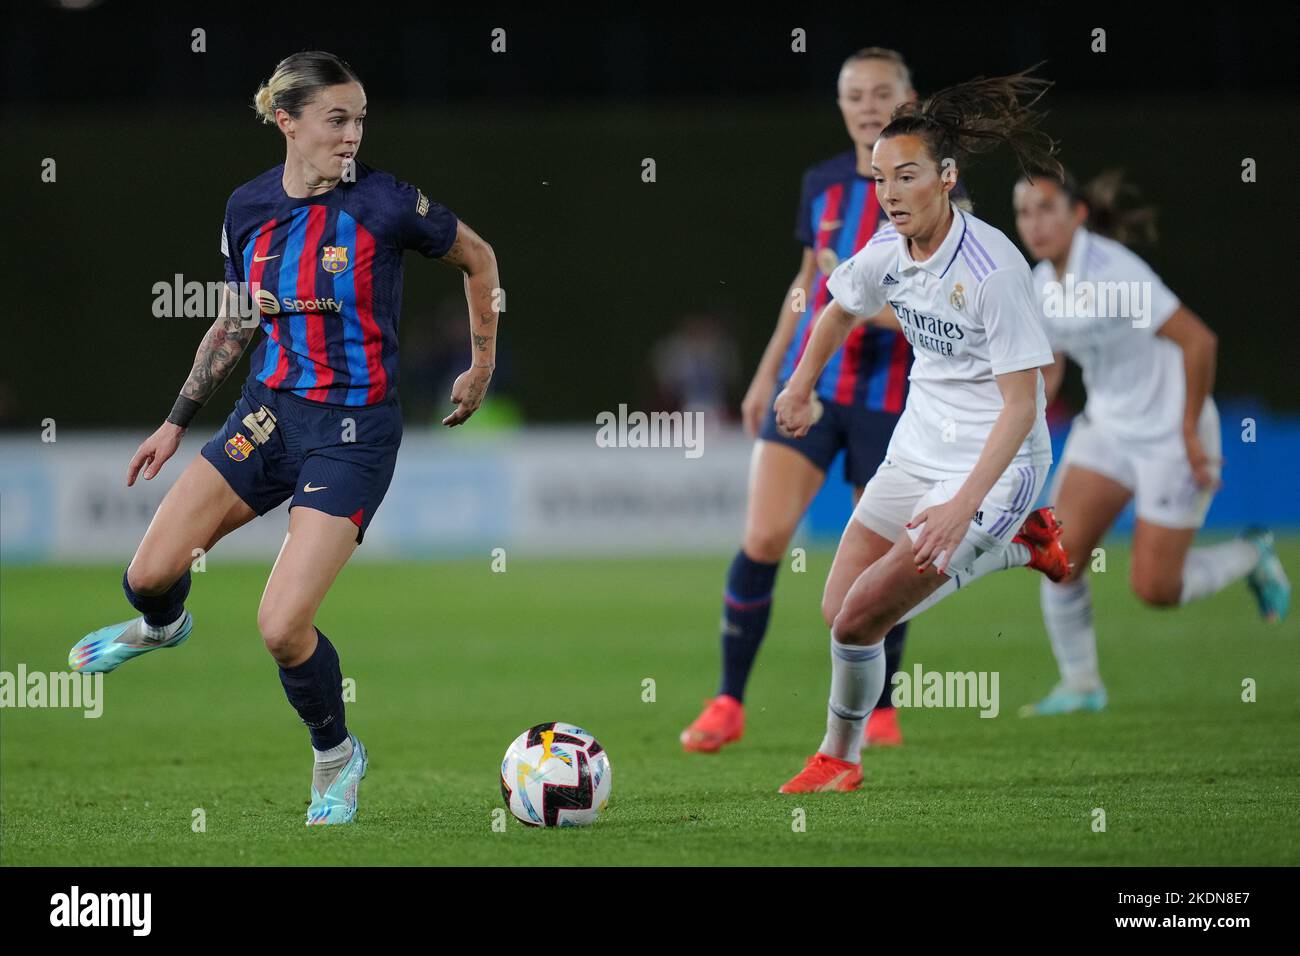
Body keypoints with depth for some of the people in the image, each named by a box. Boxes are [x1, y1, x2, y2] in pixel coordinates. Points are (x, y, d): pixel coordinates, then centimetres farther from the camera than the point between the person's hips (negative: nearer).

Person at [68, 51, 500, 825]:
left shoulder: (385, 202, -14)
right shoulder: (250, 208, 1)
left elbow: (478, 258, 3)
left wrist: (483, 364, 9)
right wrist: (177, 422, 17)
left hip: (355, 430, -5)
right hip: (269, 412, 5)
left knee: (282, 627, -15)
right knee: (150, 574, -4)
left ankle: (338, 757, 14)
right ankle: (162, 626, 36)